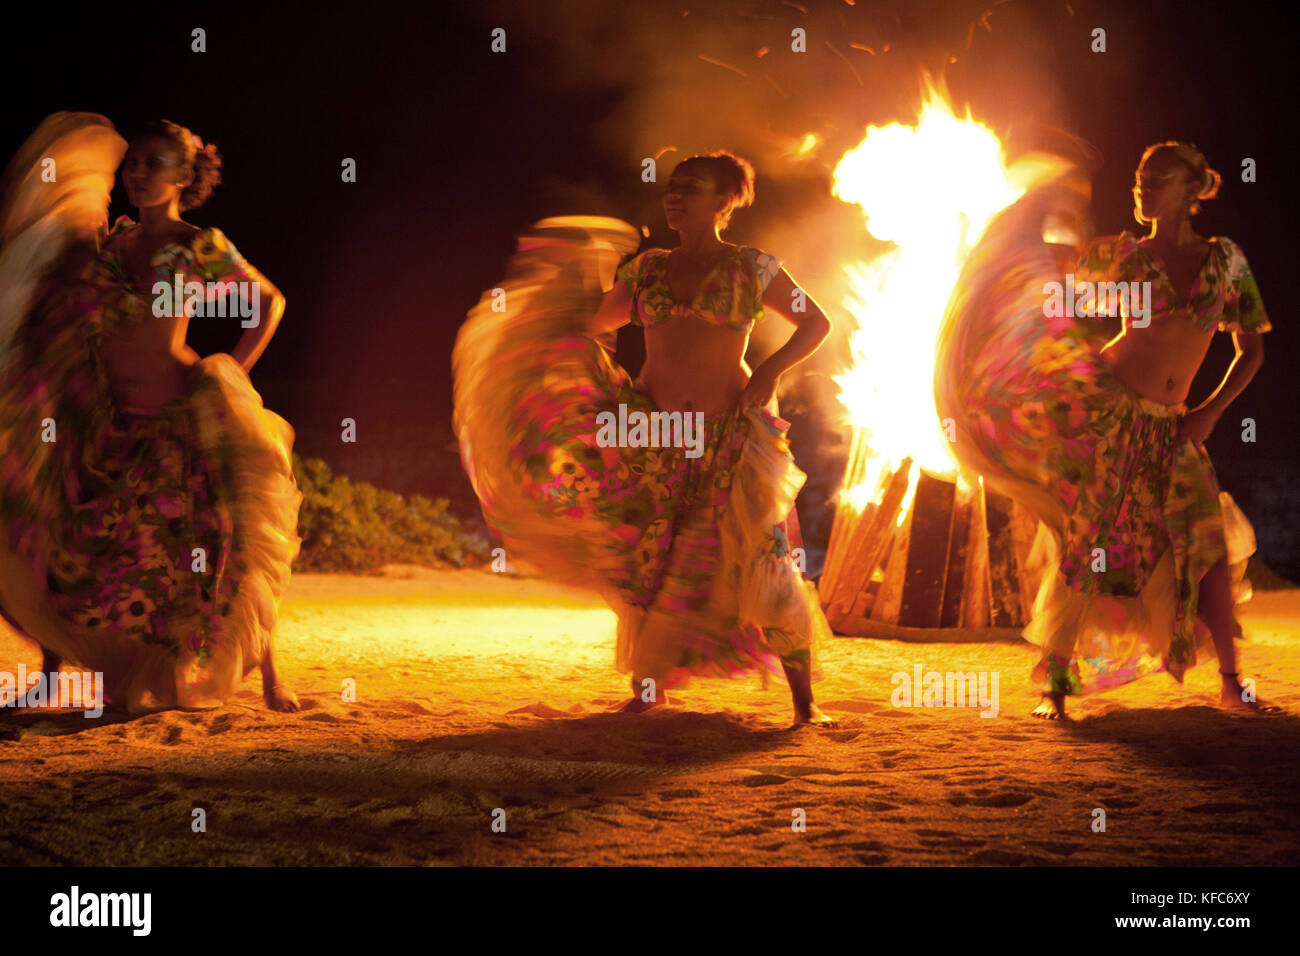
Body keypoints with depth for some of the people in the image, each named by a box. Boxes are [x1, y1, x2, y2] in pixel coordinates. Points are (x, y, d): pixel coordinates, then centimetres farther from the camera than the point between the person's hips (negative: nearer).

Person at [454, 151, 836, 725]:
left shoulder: (751, 268, 2)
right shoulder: (647, 269, 11)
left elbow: (816, 322, 9)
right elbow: (590, 321, 17)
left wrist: (770, 370, -4)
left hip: (729, 438, -3)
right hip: (653, 436, 3)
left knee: (761, 561, -8)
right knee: (645, 561, 2)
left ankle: (804, 699, 2)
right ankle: (649, 686, 19)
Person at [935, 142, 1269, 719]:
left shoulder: (1225, 259, 6)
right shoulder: (1122, 255, 3)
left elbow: (1251, 351, 11)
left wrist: (1211, 411, -1)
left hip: (1169, 427, 2)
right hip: (1104, 407, -2)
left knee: (1208, 545, -5)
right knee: (1084, 547, -6)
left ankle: (1231, 683, 8)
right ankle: (1057, 684, 3)